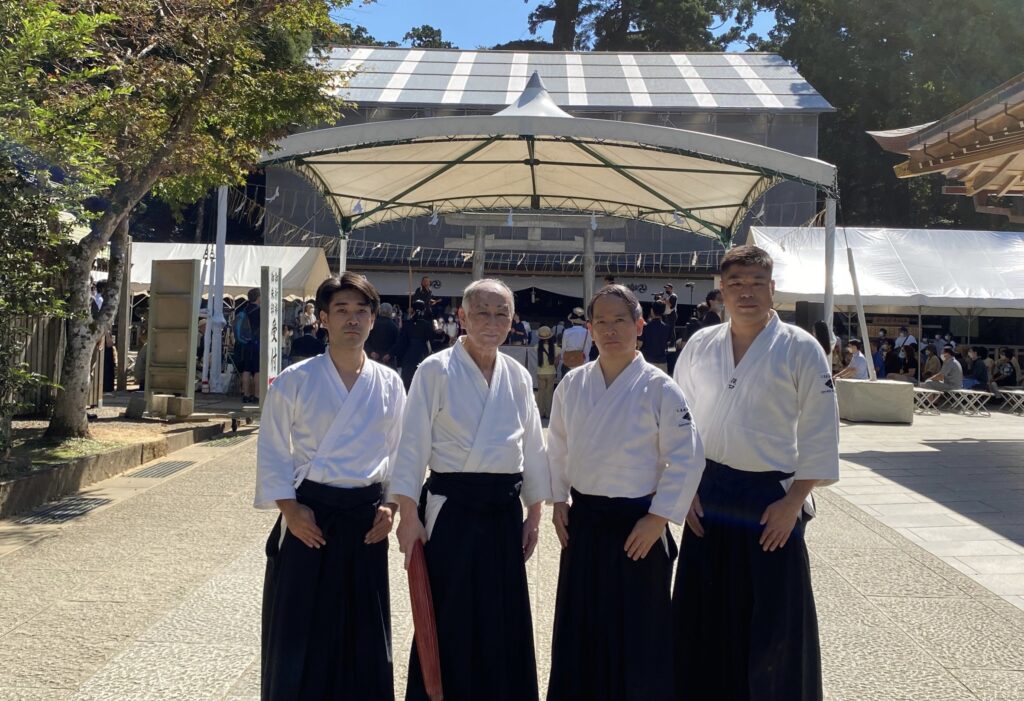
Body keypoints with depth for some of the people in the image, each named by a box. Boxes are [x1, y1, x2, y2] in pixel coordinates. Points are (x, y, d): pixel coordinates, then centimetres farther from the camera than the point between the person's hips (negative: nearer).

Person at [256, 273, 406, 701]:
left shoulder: (388, 384, 4)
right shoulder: (294, 381, -4)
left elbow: (399, 452, 11)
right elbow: (272, 451, -2)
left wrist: (389, 506, -1)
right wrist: (290, 509, -11)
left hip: (365, 518, 3)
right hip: (309, 516, -2)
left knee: (362, 632, 10)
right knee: (299, 631, 3)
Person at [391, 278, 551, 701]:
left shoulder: (517, 376, 7)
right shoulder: (436, 370, -7)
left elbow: (533, 447, 13)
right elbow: (413, 446, -8)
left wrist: (534, 514, 12)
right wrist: (409, 515, -11)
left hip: (504, 509, 5)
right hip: (453, 507, -4)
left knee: (503, 624, 11)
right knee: (449, 622, 2)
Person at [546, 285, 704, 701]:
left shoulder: (658, 388, -11)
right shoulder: (572, 385, 2)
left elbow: (686, 458, -11)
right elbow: (557, 448, 14)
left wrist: (659, 518, -13)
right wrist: (558, 501, 7)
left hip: (638, 526, -4)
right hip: (583, 522, 4)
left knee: (637, 635, 4)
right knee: (580, 632, 12)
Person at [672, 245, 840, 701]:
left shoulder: (800, 350, -7)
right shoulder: (699, 347, 4)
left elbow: (819, 434, -7)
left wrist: (794, 500, -12)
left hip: (770, 500, -3)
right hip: (708, 498, 3)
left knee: (772, 624, 4)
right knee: (706, 617, 11)